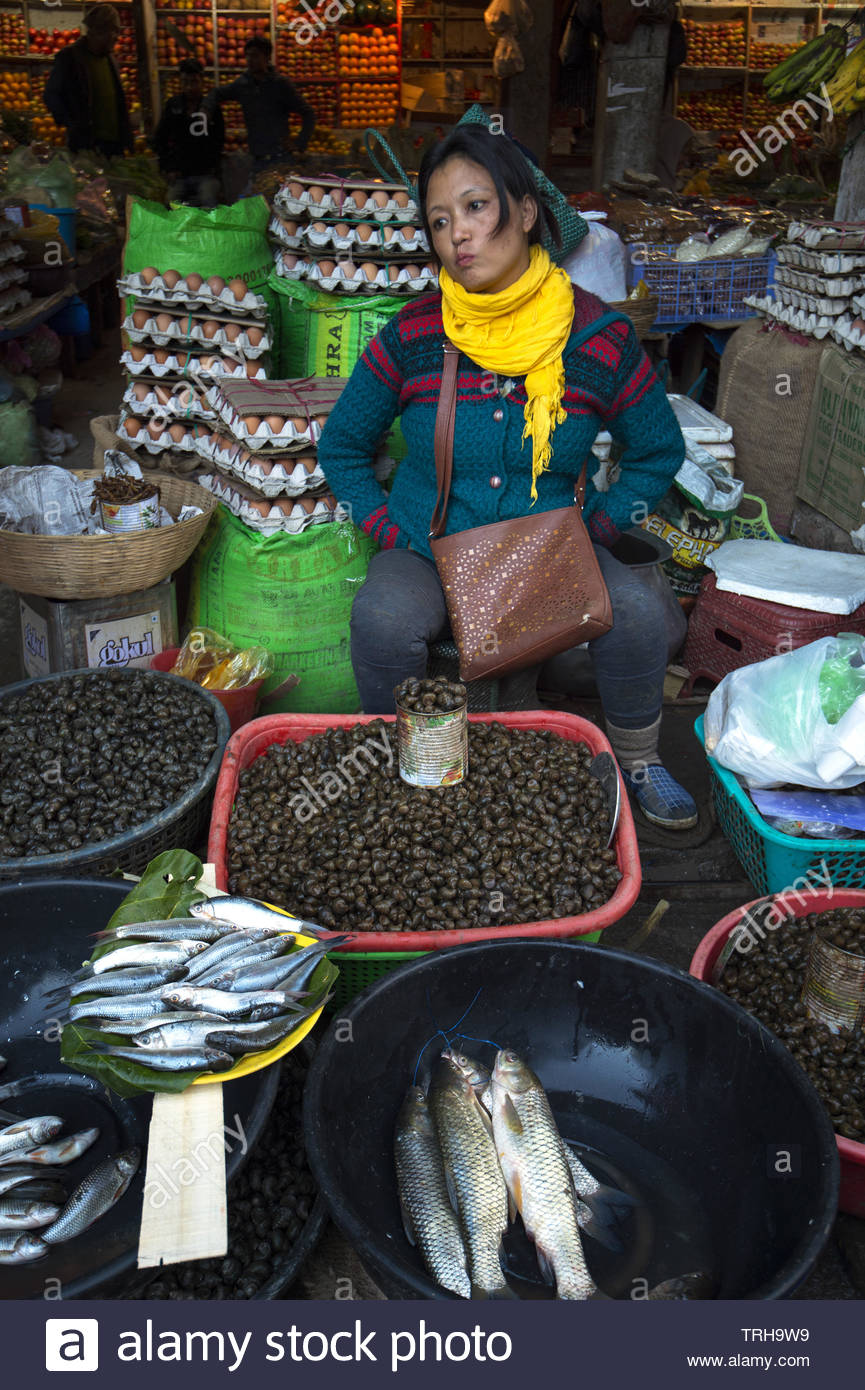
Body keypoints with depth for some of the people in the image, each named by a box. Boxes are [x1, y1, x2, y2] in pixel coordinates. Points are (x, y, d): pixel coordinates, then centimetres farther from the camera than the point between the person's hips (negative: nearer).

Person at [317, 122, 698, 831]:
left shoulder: (601, 339, -7)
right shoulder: (410, 338, -7)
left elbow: (660, 452, 8)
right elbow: (341, 446, 7)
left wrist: (594, 529, -5)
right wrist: (393, 534, -5)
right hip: (428, 550, 0)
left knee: (639, 613, -25)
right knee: (383, 620, -32)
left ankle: (636, 760, 5)